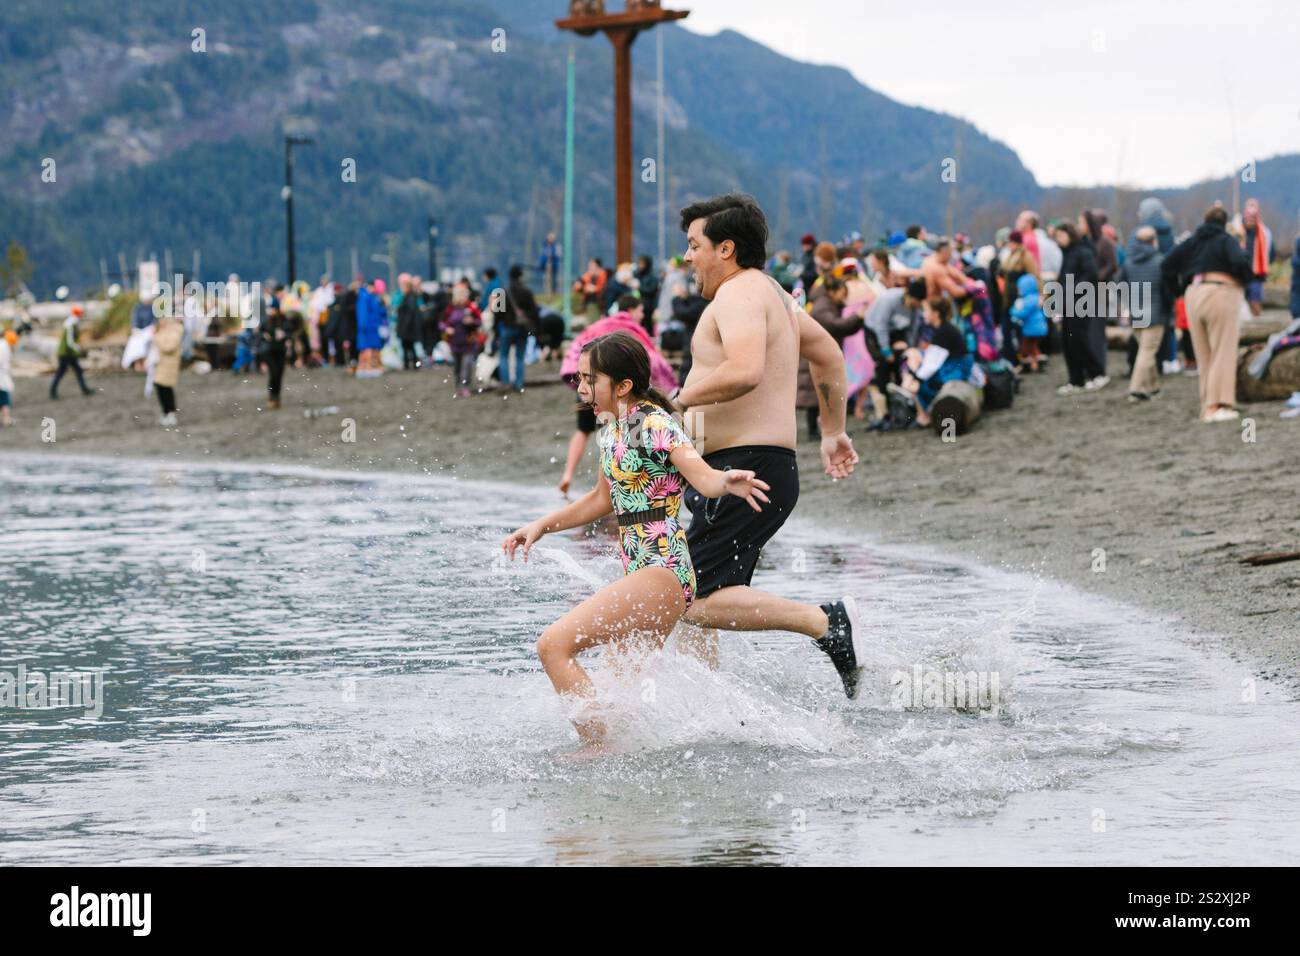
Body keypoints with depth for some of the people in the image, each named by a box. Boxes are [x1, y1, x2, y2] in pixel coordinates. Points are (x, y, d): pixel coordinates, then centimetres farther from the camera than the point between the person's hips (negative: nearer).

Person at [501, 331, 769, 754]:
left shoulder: (654, 425, -15)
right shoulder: (612, 428, 12)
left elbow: (702, 474, -31)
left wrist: (729, 482, -53)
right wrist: (540, 527, 21)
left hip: (662, 573, -10)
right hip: (640, 576, 10)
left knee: (554, 644, -19)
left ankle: (600, 749, -17)